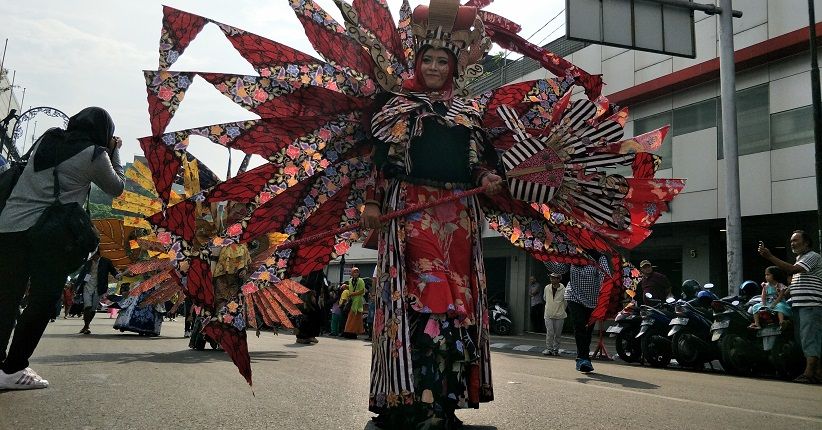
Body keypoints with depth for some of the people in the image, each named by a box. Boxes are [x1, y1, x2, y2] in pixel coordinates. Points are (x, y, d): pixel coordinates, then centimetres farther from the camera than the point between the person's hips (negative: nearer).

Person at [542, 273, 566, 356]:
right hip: (548, 315, 1)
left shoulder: (563, 290, -11)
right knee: (549, 333, -7)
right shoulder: (547, 288, -1)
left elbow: (566, 302, 2)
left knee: (557, 334, 6)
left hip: (559, 315, -1)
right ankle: (548, 349, 3)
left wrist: (561, 310, 10)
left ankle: (555, 349, 17)